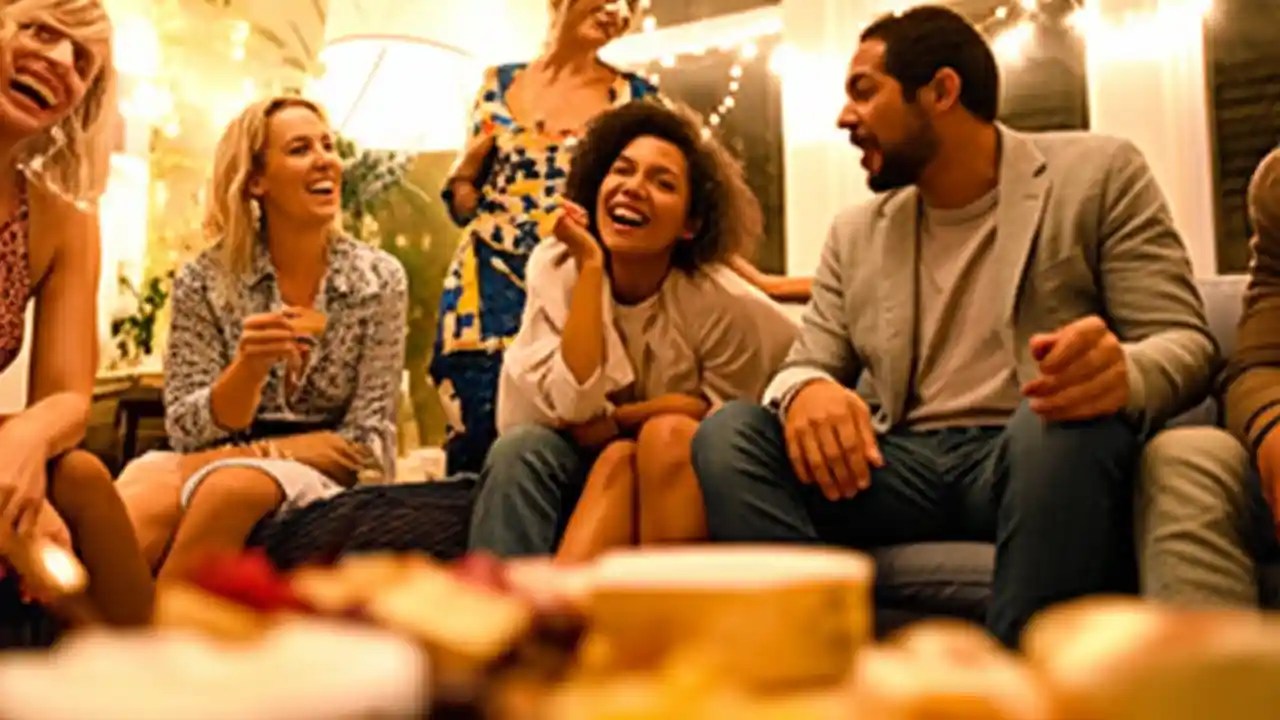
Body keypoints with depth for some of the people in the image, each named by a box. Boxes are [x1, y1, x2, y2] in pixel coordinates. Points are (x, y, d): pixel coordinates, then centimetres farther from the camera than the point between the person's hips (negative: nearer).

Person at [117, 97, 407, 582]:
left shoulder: (379, 279, -2)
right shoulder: (204, 280, -1)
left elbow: (366, 440, -3)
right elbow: (188, 432, -5)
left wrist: (253, 452, -14)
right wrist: (248, 367, -25)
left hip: (324, 482, 0)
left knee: (231, 487, -34)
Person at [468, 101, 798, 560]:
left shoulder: (721, 302, -18)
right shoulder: (555, 268, -13)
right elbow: (573, 408, -24)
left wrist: (614, 419, -17)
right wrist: (590, 266, -26)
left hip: (690, 481, -1)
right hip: (600, 487, 2)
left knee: (665, 433, -32)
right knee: (522, 446, -29)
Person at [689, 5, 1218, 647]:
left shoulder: (1099, 174, 3)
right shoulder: (854, 233, 15)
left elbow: (1185, 343, -3)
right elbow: (809, 364, 10)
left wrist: (1122, 373, -30)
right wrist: (806, 391, -18)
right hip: (899, 464, 4)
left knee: (1074, 421, -37)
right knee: (729, 433, -20)